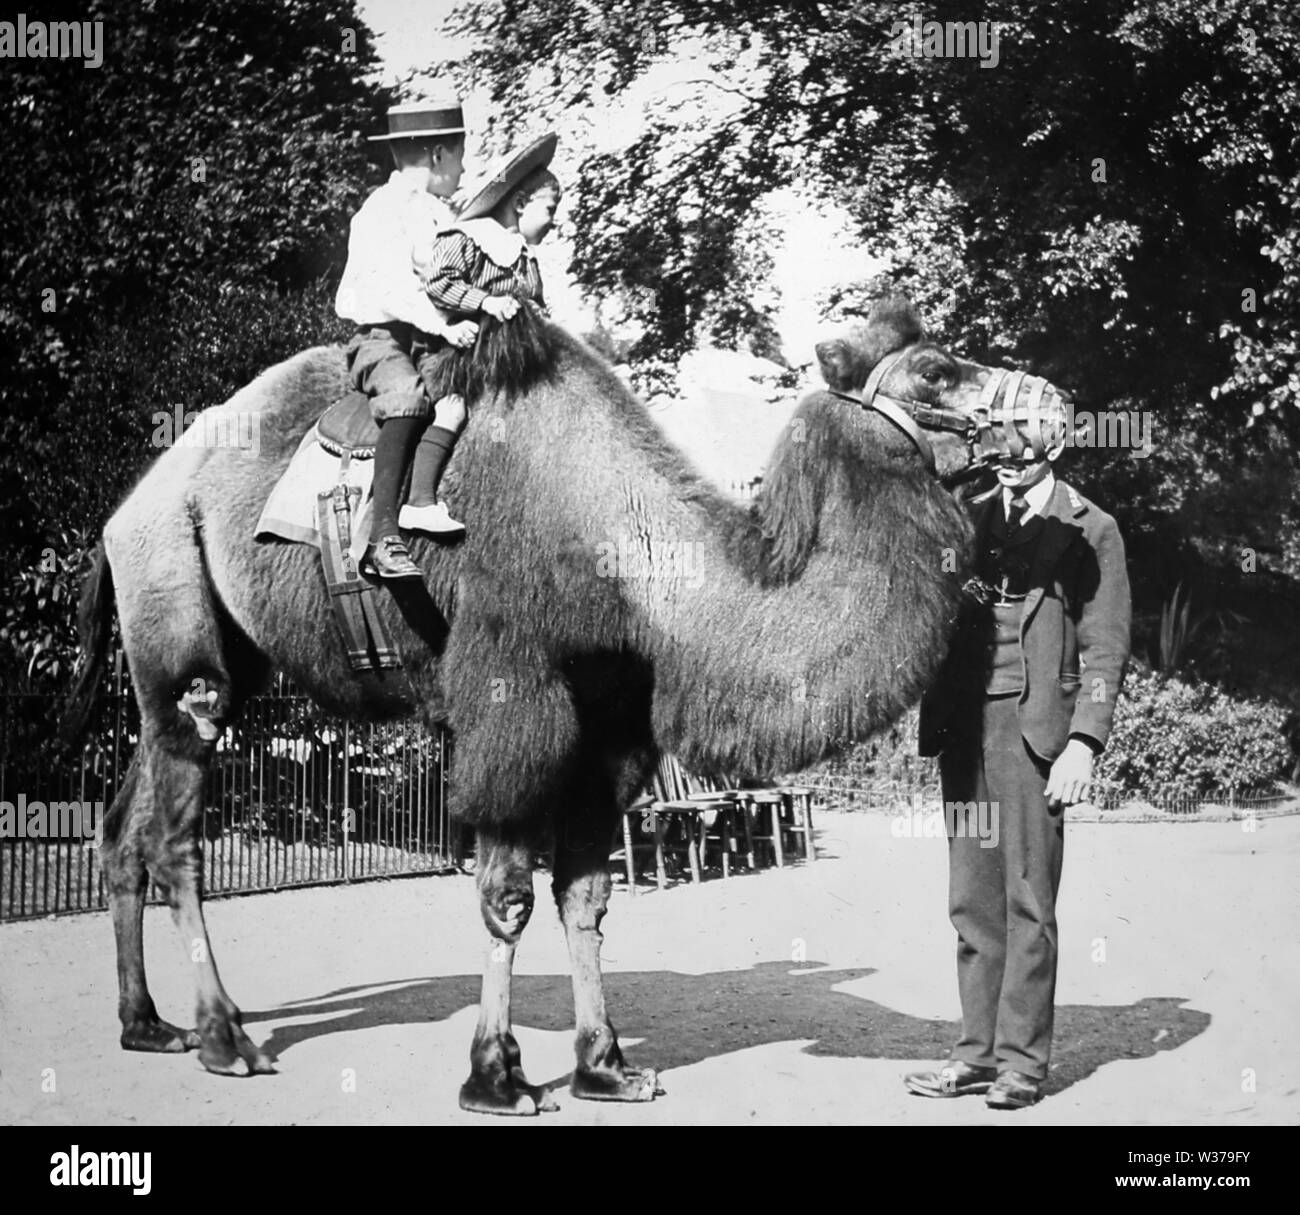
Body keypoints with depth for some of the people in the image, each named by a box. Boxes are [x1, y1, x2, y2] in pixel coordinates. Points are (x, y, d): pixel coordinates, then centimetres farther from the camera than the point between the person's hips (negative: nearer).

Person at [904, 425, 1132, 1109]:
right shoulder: (967, 521, 16)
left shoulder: (1090, 531, 4)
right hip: (963, 725, 4)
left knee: (1028, 902, -2)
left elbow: (1104, 648, 1)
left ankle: (1023, 1059, 4)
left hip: (1034, 727, -4)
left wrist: (1084, 742, -9)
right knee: (972, 899, 6)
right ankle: (978, 1052, 13)